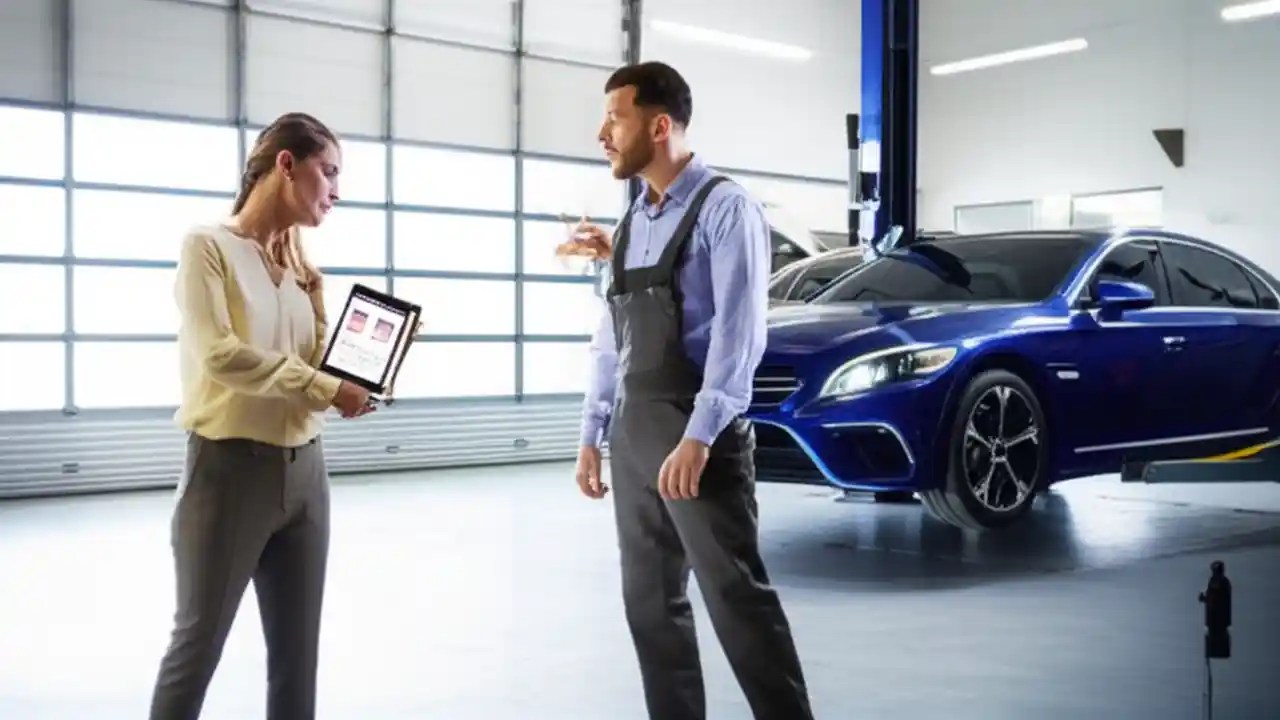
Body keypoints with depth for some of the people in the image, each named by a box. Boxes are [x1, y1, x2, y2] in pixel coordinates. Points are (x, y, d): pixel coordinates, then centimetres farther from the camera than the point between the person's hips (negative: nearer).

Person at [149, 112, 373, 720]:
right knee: (197, 644, 5)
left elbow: (317, 361, 12)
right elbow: (219, 354, -17)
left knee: (297, 653, 10)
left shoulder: (299, 266, 13)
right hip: (231, 467, -6)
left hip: (303, 468, 6)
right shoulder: (208, 246, -6)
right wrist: (325, 389, -17)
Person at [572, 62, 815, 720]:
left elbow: (739, 333, -16)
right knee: (649, 603, 12)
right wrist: (593, 433, 14)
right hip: (634, 436, 8)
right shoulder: (632, 220, 16)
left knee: (737, 599, -6)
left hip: (697, 432, -8)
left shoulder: (724, 208, -7)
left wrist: (698, 437, -22)